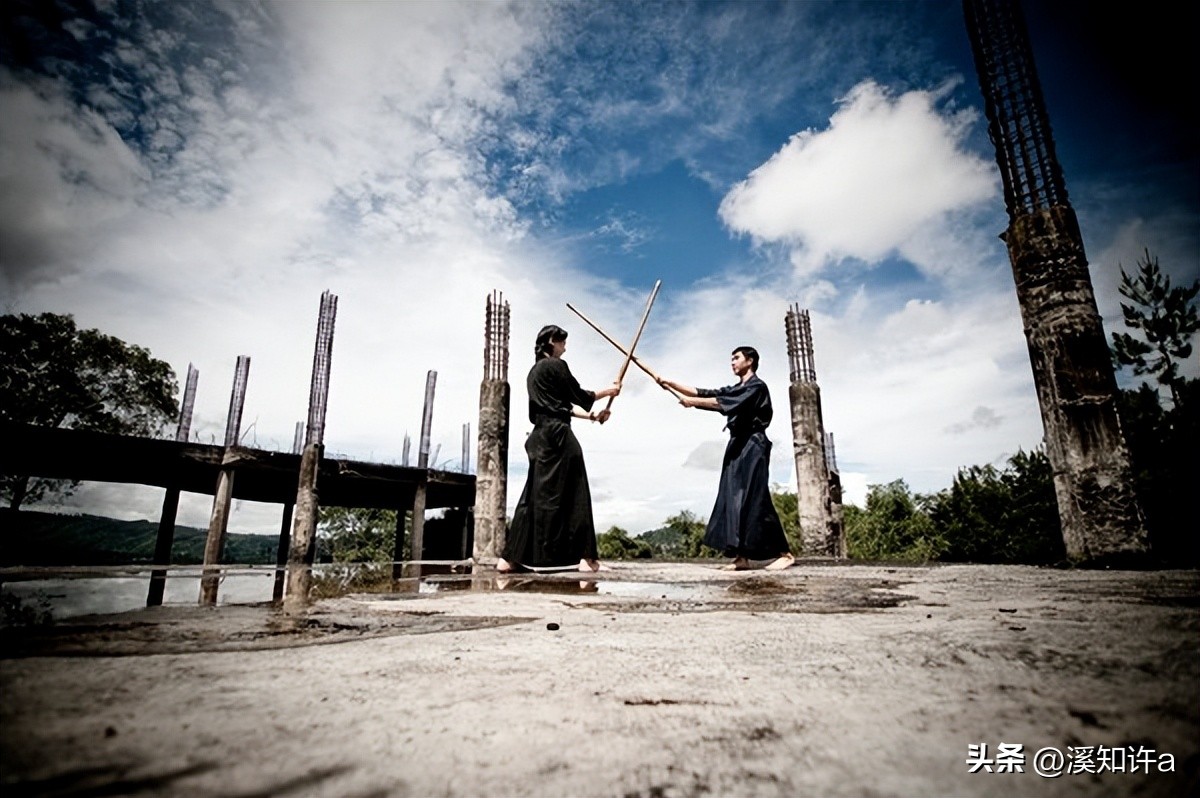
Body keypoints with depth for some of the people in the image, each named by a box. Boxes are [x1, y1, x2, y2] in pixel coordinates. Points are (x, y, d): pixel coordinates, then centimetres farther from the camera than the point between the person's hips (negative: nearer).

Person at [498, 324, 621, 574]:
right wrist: (608, 391, 13)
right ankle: (584, 556, -1)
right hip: (558, 435, -9)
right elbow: (578, 396, -1)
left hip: (540, 436, 9)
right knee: (571, 494, -4)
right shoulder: (556, 365, -6)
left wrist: (592, 416, 22)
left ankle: (510, 557, 8)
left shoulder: (534, 371, 21)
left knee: (536, 494, 8)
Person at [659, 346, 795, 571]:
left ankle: (784, 553, -4)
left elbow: (722, 403, -19)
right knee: (734, 499, 2)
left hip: (753, 447, -9)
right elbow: (702, 392, 14)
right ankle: (742, 557, 4)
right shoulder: (735, 389, 20)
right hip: (738, 447, 9)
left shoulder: (757, 386, -6)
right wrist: (670, 384, 6)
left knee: (755, 499, -12)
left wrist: (692, 401, -15)